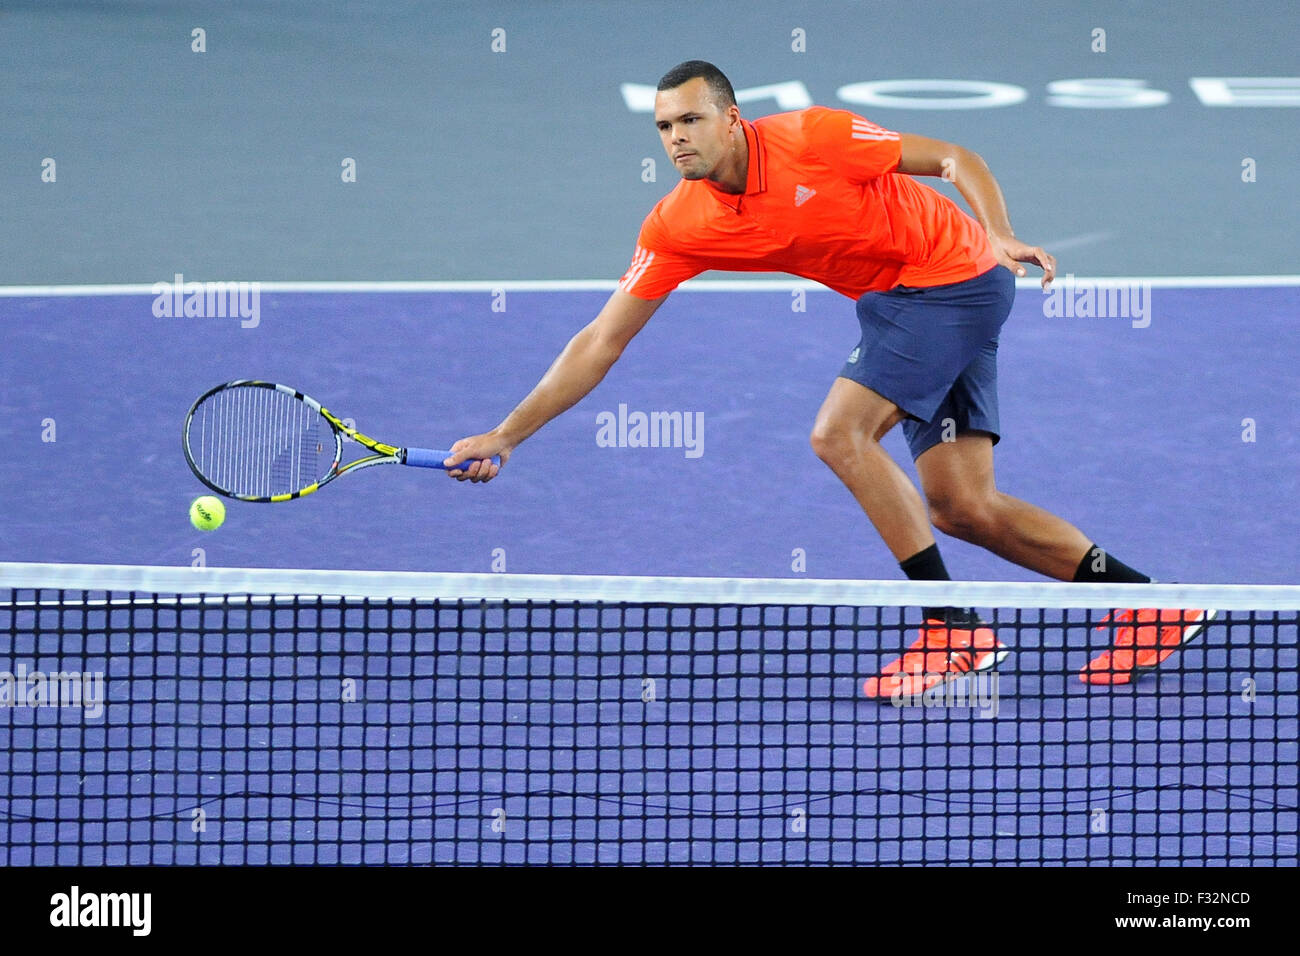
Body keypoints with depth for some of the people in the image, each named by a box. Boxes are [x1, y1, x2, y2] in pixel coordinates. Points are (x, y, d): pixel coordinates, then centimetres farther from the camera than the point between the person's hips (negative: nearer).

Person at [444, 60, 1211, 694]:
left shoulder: (814, 138, -19)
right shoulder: (678, 227, -4)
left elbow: (954, 159, -10)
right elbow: (602, 342, -3)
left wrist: (1002, 237, -26)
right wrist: (504, 437, -8)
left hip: (954, 274, -7)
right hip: (899, 302, 7)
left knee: (841, 432, -20)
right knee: (962, 509, 0)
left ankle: (954, 627, -15)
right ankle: (1149, 605, 9)